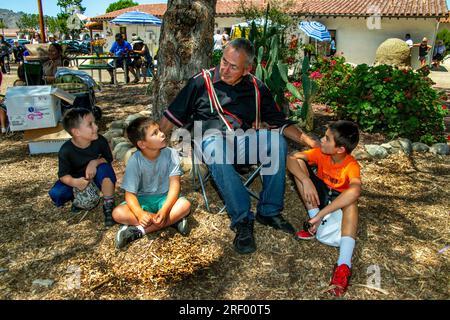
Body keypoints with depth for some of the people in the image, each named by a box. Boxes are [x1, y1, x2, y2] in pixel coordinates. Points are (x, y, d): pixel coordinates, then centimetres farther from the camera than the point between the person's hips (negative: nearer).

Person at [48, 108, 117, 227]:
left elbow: (108, 159, -8)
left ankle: (108, 206, -20)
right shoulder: (66, 150, -22)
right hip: (78, 180, 1)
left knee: (104, 168, -34)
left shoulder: (100, 141, -21)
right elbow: (63, 175, -16)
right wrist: (74, 182, -38)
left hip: (98, 178, -1)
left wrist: (95, 162, -30)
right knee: (55, 194, -22)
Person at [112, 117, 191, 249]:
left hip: (165, 198, 0)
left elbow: (175, 185, -18)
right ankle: (173, 219, -24)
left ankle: (139, 230, -25)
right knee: (118, 213, -27)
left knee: (185, 205, -31)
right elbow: (130, 194, -17)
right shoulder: (135, 161, -17)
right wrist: (140, 213, -38)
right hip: (143, 200, 0)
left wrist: (164, 210, -35)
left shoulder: (171, 154, -15)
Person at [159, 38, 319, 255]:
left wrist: (307, 140, -2)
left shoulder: (256, 88, 12)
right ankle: (242, 220, -29)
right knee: (216, 151, -38)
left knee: (277, 142, -28)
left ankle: (269, 211, -16)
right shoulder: (202, 82, 6)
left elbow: (279, 121, 12)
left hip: (246, 138, 3)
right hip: (213, 135, -2)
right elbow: (172, 117, 8)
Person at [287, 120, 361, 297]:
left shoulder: (351, 165, -29)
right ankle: (315, 220, -20)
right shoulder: (321, 153, -18)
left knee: (351, 197, -41)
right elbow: (291, 159, -23)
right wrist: (306, 181, -41)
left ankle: (344, 264, -52)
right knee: (299, 162, -19)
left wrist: (321, 214, -55)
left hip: (339, 199, -3)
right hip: (320, 193, 4)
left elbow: (355, 190, -50)